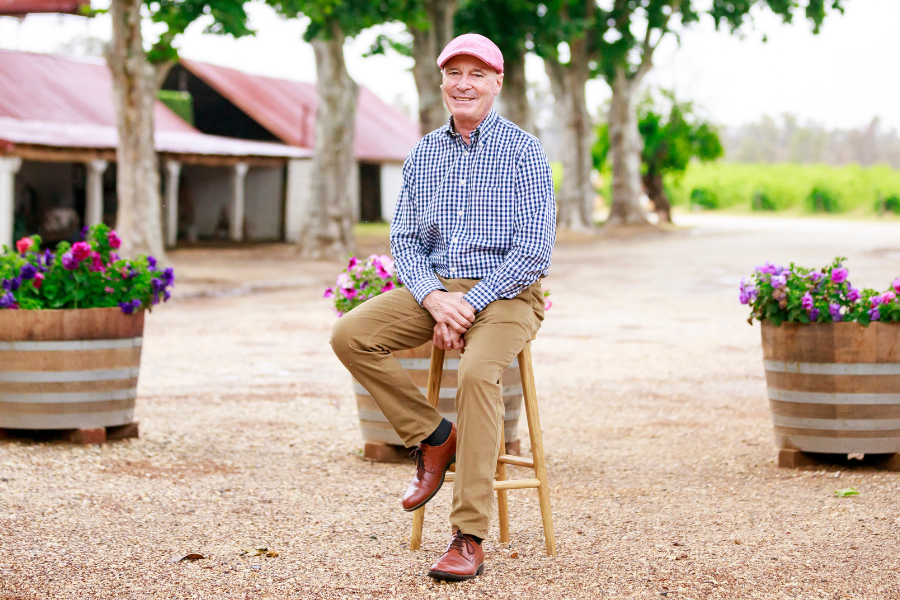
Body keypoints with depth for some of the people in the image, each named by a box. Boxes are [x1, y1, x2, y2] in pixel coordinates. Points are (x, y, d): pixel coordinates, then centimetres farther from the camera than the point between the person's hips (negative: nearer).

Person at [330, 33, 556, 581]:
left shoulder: (523, 151, -5)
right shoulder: (424, 154, 11)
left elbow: (535, 250, -11)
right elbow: (404, 238, 10)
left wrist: (468, 305, -17)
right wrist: (433, 298, -11)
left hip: (504, 293, -5)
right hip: (435, 289, 5)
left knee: (478, 371, -34)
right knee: (350, 335, -17)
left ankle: (470, 539, -31)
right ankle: (433, 436, 0)